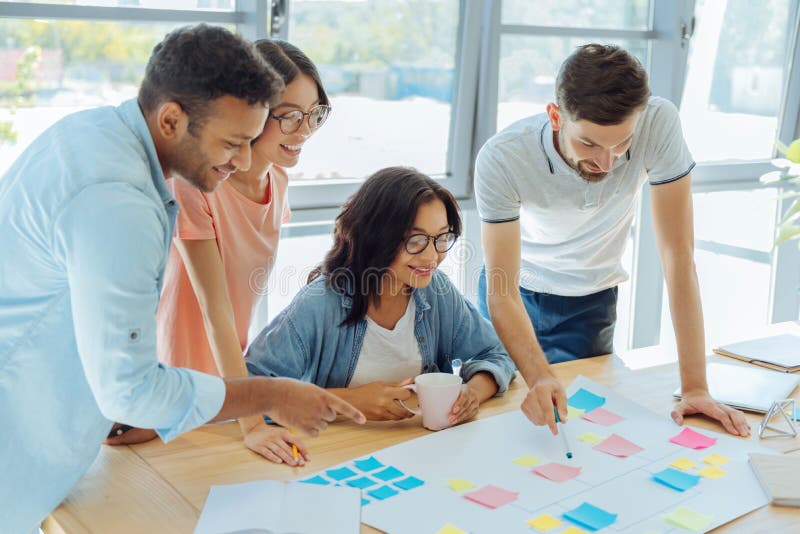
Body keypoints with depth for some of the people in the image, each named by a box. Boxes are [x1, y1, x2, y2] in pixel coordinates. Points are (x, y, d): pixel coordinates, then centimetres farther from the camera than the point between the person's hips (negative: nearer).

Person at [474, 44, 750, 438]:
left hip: (592, 301, 1)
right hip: (519, 292, -1)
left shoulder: (658, 123, -30)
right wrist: (538, 377, -49)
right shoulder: (501, 158, -33)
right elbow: (501, 293, -30)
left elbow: (678, 255, -28)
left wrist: (695, 388, -30)